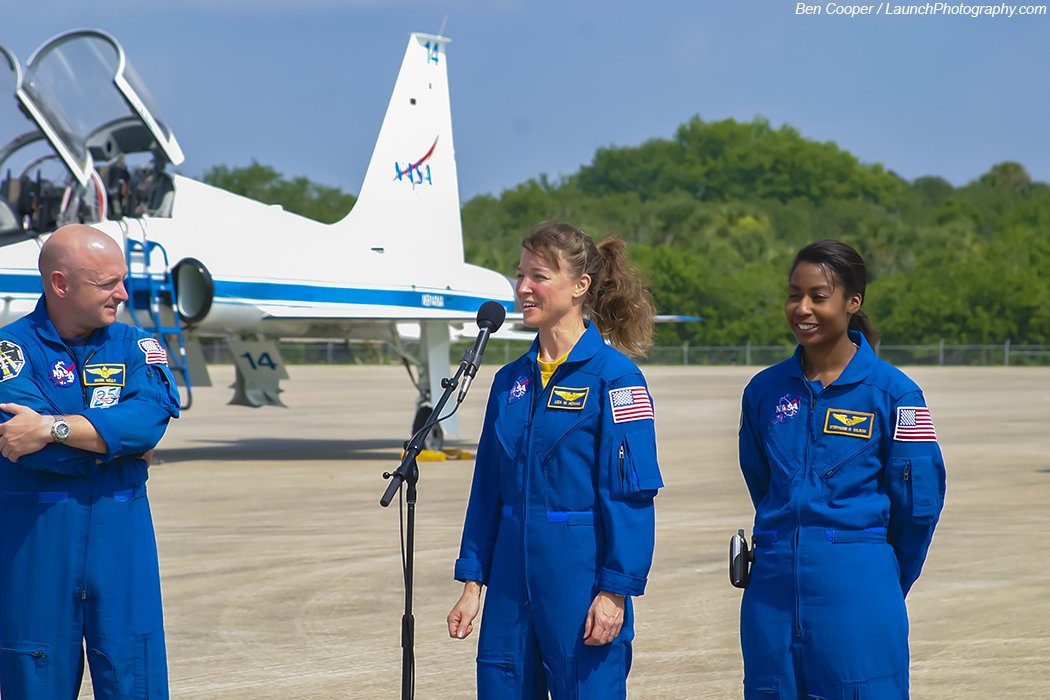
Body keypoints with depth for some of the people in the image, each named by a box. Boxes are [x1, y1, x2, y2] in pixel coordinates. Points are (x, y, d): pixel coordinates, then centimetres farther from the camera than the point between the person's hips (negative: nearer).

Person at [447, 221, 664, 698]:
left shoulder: (614, 376, -8)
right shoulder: (511, 380, 11)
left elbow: (631, 493, -11)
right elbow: (488, 488, 14)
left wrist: (615, 591, -16)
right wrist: (472, 583, 10)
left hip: (581, 577, -6)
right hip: (512, 582, 6)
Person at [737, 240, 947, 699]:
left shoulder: (892, 393, -5)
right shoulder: (765, 390, 7)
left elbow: (919, 502, -1)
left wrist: (884, 583, 9)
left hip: (858, 600, -4)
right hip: (773, 591, 4)